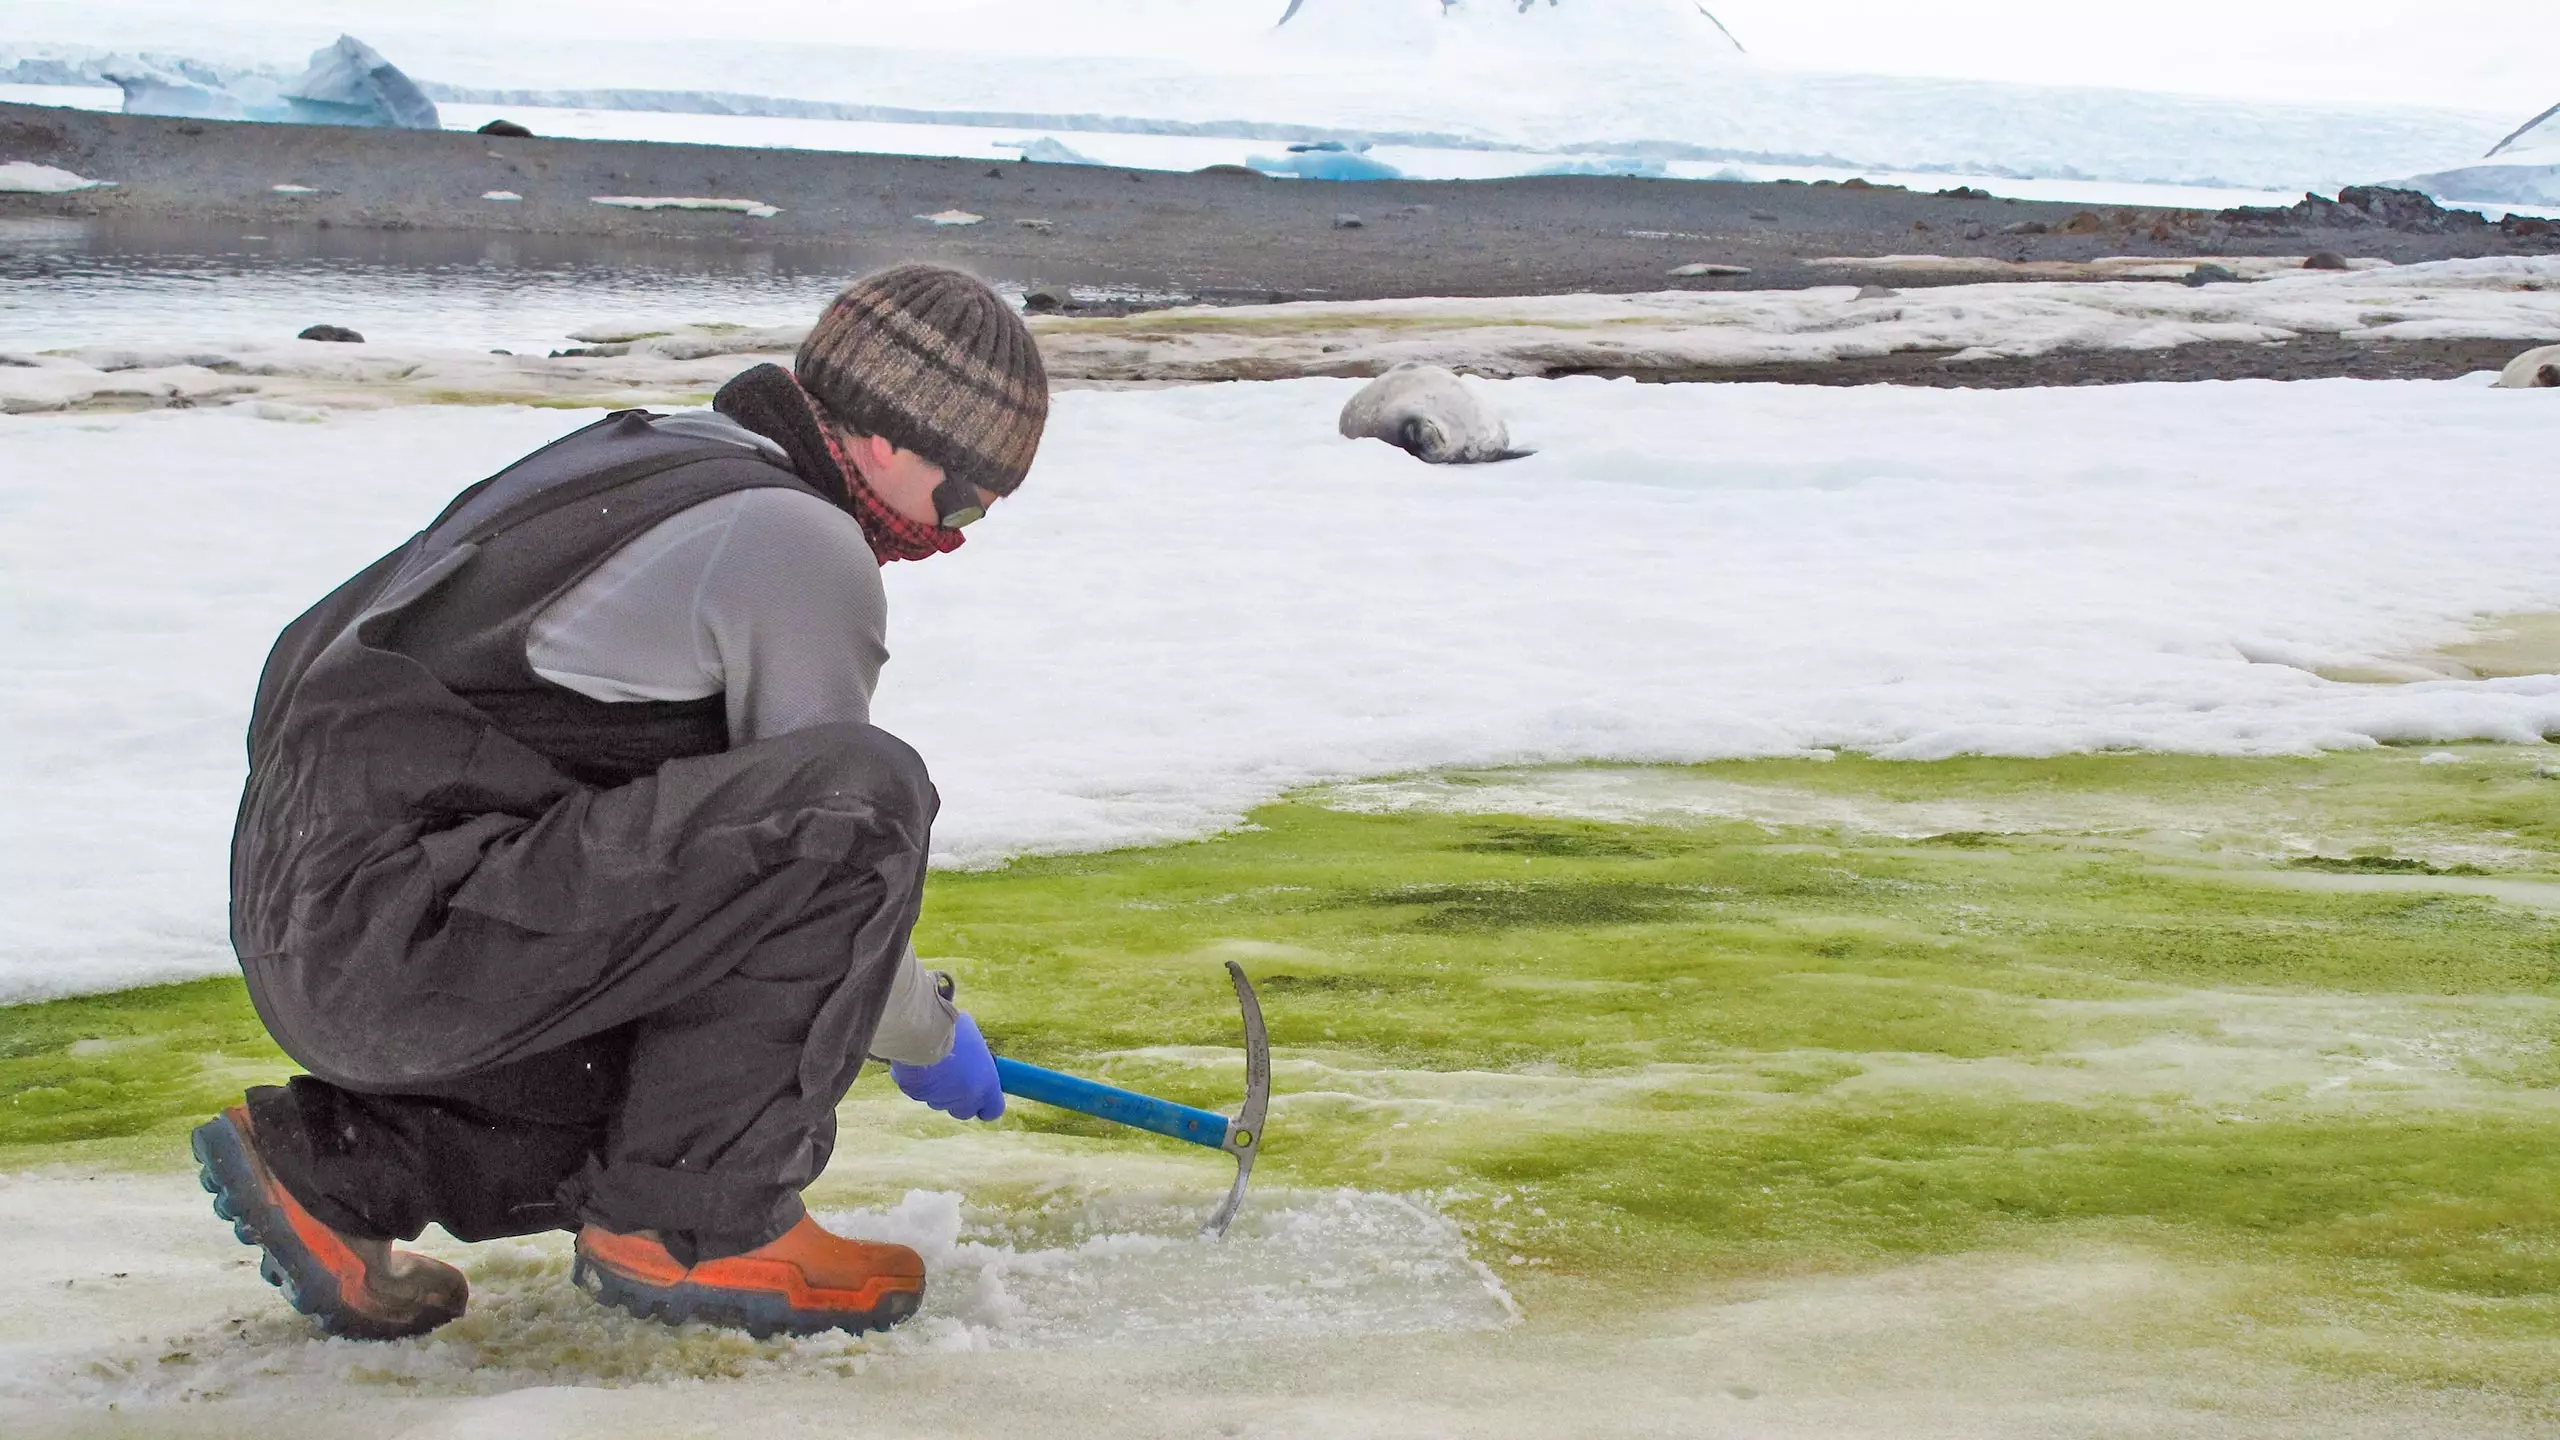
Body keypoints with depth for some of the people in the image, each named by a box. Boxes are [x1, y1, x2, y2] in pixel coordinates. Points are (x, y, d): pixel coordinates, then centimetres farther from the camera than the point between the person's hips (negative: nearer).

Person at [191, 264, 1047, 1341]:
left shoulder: (646, 459, 22)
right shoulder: (802, 541, -9)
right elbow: (827, 816, -4)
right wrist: (930, 1033, 14)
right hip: (400, 933, -10)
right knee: (863, 795, -19)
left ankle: (331, 1162, 17)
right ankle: (687, 1230, -10)